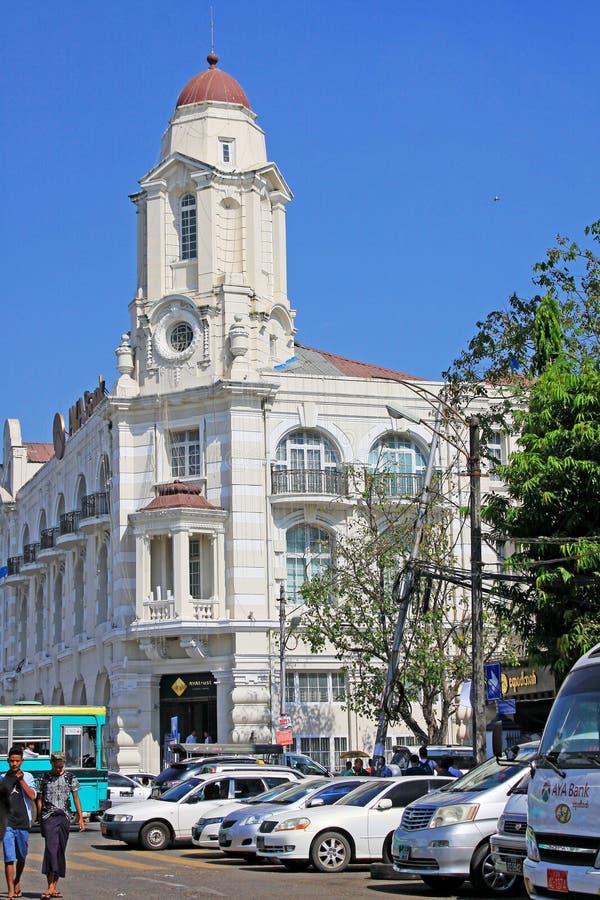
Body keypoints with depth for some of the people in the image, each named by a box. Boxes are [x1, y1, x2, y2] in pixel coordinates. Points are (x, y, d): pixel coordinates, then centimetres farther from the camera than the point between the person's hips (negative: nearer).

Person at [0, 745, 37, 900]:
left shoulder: (27, 776, 5)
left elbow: (32, 796, -6)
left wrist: (21, 780, -14)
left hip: (23, 823, 1)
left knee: (21, 857, 13)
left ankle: (17, 882, 37)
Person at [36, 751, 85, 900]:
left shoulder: (70, 777, 8)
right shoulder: (44, 777, 5)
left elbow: (76, 798, 10)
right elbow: (39, 799, 9)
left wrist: (80, 818, 6)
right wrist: (40, 820, 5)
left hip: (64, 817, 2)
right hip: (48, 816, -2)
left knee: (60, 850, 2)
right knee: (51, 848, -15)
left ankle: (53, 887, 6)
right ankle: (51, 888, -21)